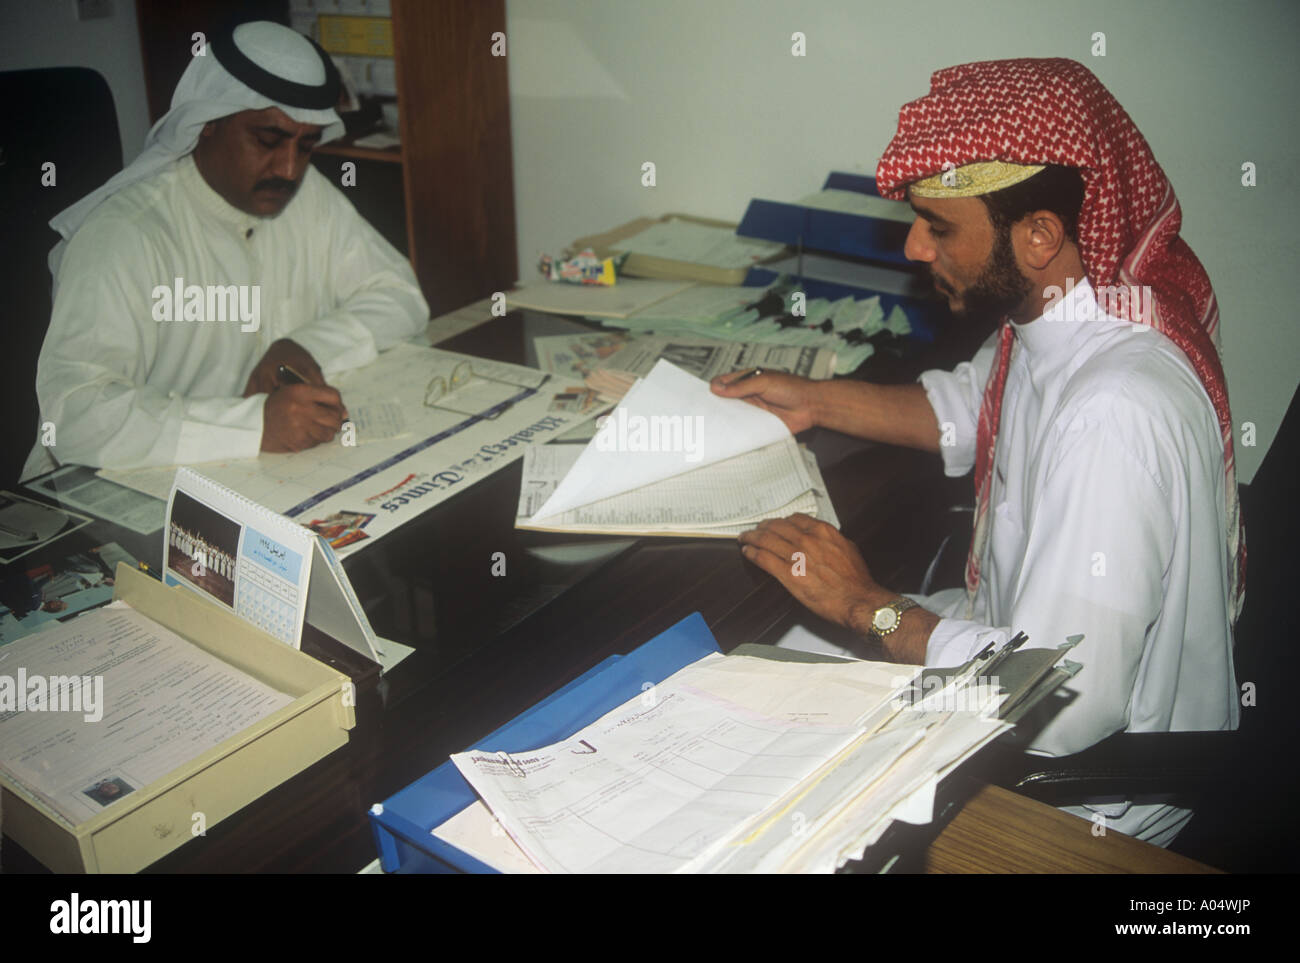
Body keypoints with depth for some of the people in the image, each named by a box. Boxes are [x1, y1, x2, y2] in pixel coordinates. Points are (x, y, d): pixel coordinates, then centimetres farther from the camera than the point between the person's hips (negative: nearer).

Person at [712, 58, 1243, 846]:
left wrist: (867, 605, -25)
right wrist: (815, 401, 6)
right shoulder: (1054, 310, -7)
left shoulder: (1114, 415, -37)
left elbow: (1061, 711, -37)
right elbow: (964, 409, 17)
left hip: (1094, 786, -8)